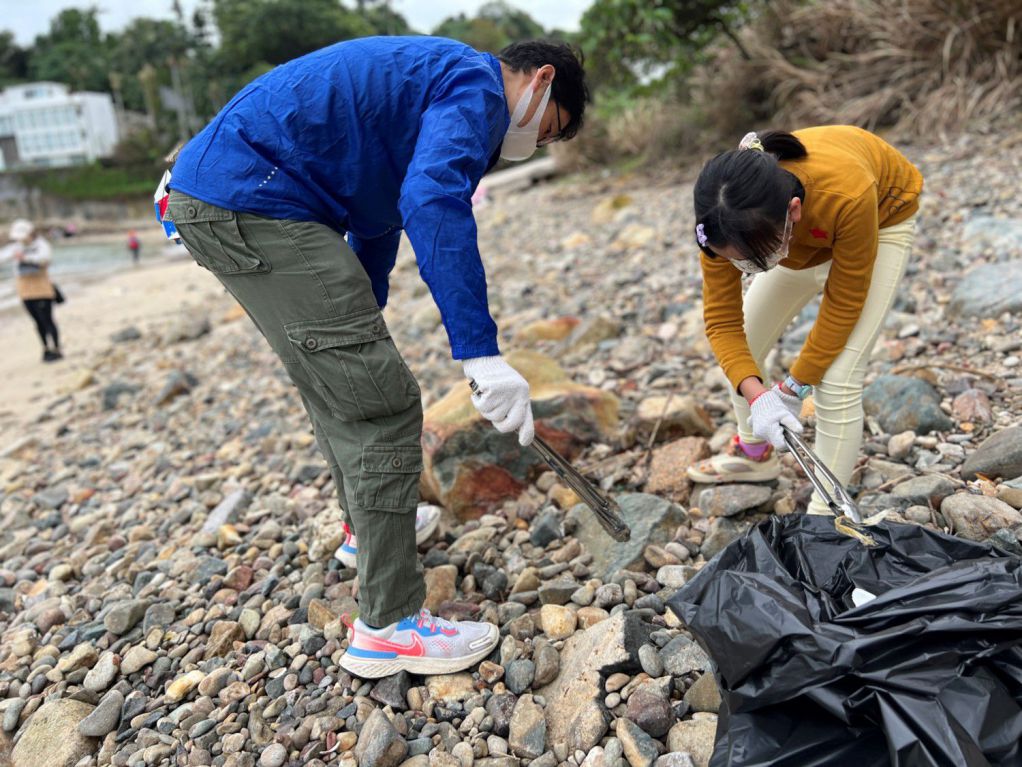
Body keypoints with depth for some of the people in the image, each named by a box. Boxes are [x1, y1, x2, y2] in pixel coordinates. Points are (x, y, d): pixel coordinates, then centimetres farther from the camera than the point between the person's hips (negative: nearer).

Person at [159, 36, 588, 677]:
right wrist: (482, 353, -30)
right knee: (383, 406, -9)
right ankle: (390, 627, 0)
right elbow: (434, 203, -26)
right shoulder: (477, 85, -4)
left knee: (338, 382, 24)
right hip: (253, 202, -11)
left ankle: (371, 524, 44)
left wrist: (364, 332, 44)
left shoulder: (427, 81, 27)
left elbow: (378, 219, 35)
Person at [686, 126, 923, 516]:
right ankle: (754, 454, 33)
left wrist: (794, 387, -22)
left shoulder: (847, 195, -44)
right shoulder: (727, 219, -33)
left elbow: (843, 305, -29)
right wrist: (756, 393, -40)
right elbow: (722, 323, -25)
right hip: (801, 232, 4)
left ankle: (825, 516, 0)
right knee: (741, 351, 6)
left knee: (837, 379, -17)